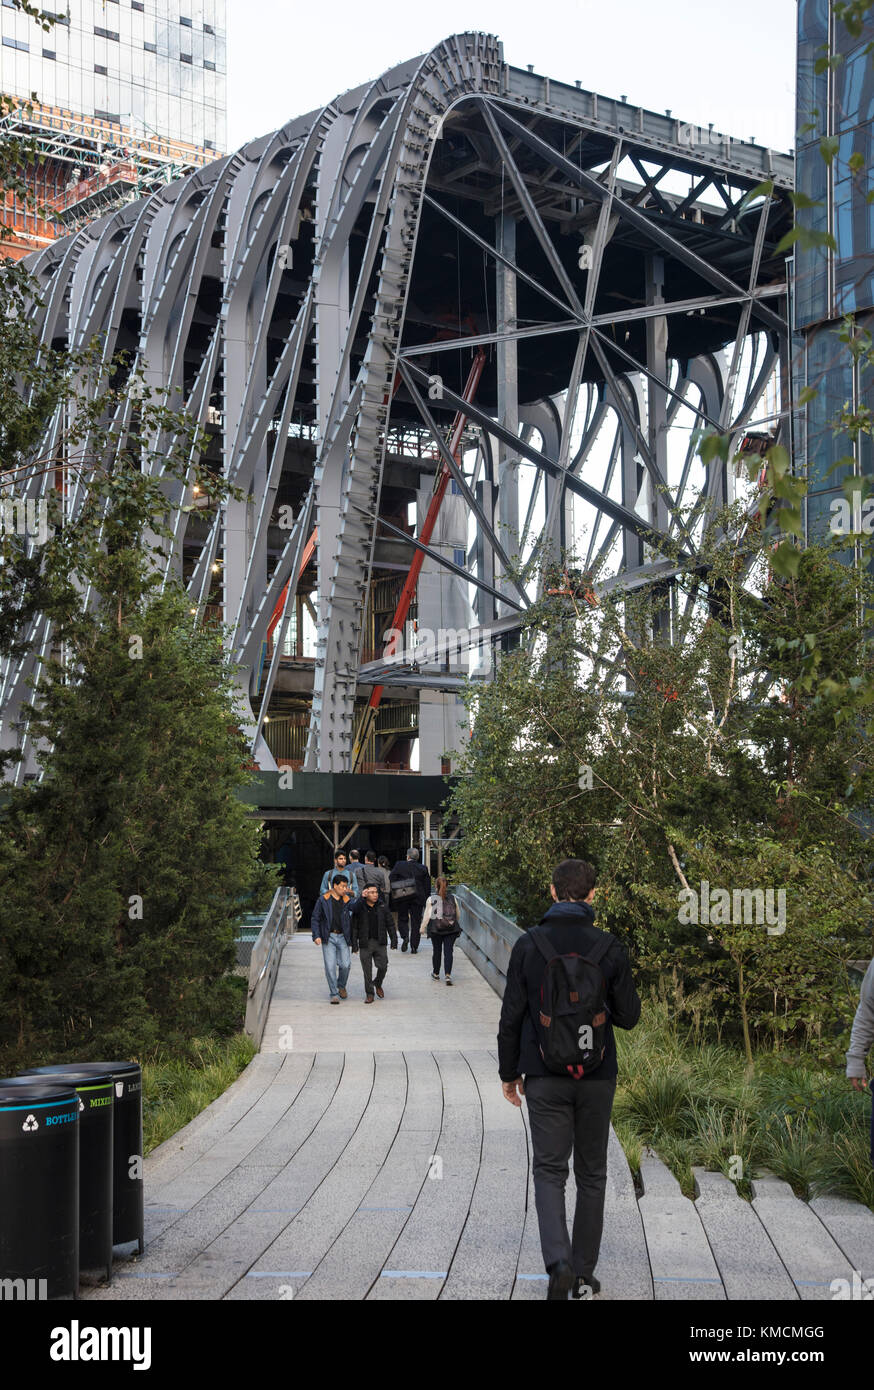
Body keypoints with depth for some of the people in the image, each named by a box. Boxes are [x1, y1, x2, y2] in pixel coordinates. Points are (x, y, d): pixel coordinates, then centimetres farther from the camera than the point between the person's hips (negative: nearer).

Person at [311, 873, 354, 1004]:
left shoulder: (348, 900, 7)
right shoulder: (324, 900, 1)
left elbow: (352, 918, 11)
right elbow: (315, 918, 4)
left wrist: (353, 939, 6)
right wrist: (316, 936, -7)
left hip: (343, 937, 1)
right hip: (328, 937, -1)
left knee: (346, 965, -7)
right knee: (330, 966, -6)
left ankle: (341, 986, 22)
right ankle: (334, 994, 5)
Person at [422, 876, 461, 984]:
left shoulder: (431, 899, -6)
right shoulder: (452, 898, 2)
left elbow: (427, 915, -6)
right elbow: (457, 914, 12)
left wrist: (423, 928, 4)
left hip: (435, 929, -1)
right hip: (451, 929, 1)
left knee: (436, 951, 13)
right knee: (448, 952, -1)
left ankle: (435, 973, 26)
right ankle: (448, 975, -13)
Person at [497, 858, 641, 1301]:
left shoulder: (528, 946, -6)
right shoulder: (608, 948, -5)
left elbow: (511, 1016, -4)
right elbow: (628, 1015, -1)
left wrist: (509, 1072, 8)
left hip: (545, 1078, -1)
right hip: (597, 1077, 1)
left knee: (549, 1170, 6)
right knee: (591, 1174, 13)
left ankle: (559, 1263, -14)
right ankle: (584, 1274, 16)